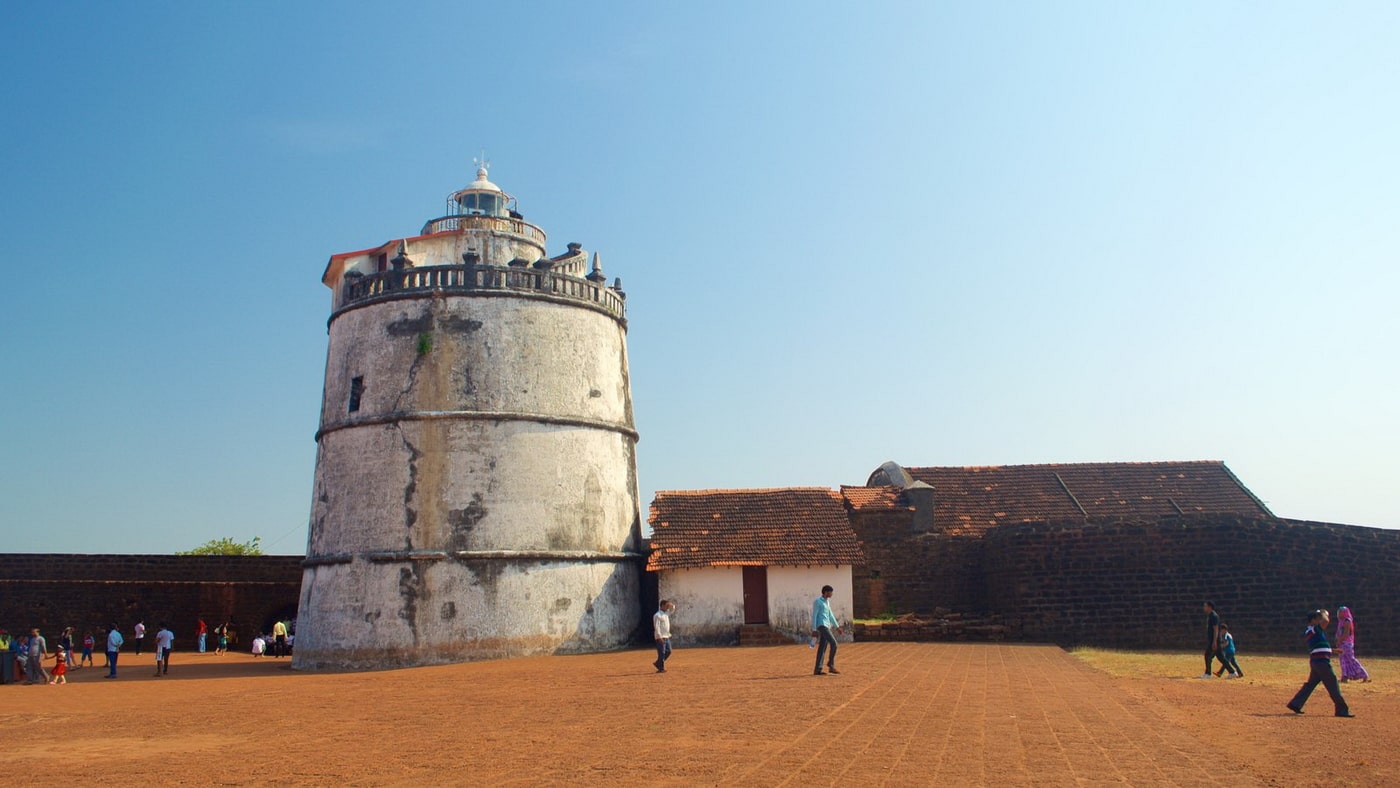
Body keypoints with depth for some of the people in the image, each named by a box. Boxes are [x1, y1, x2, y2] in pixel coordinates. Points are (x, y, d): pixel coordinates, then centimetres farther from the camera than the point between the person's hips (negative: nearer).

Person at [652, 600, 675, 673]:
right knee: (662, 653, -5)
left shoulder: (666, 613, 13)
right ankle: (661, 668, 1)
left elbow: (672, 609, 28)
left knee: (668, 651, 11)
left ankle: (658, 663, 23)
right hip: (661, 637, -9)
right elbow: (656, 627, -18)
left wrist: (671, 605, 6)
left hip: (667, 637, 9)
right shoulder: (657, 615, -13)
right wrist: (660, 637, -22)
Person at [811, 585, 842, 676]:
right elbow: (814, 616, -11)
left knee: (822, 647, 4)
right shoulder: (817, 602, -8)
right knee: (833, 643, -15)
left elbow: (830, 615, 25)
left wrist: (837, 626, 24)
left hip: (827, 626, 9)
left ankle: (817, 669, 4)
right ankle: (831, 665, -8)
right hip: (821, 625, -9)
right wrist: (814, 629, -15)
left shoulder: (827, 602, 19)